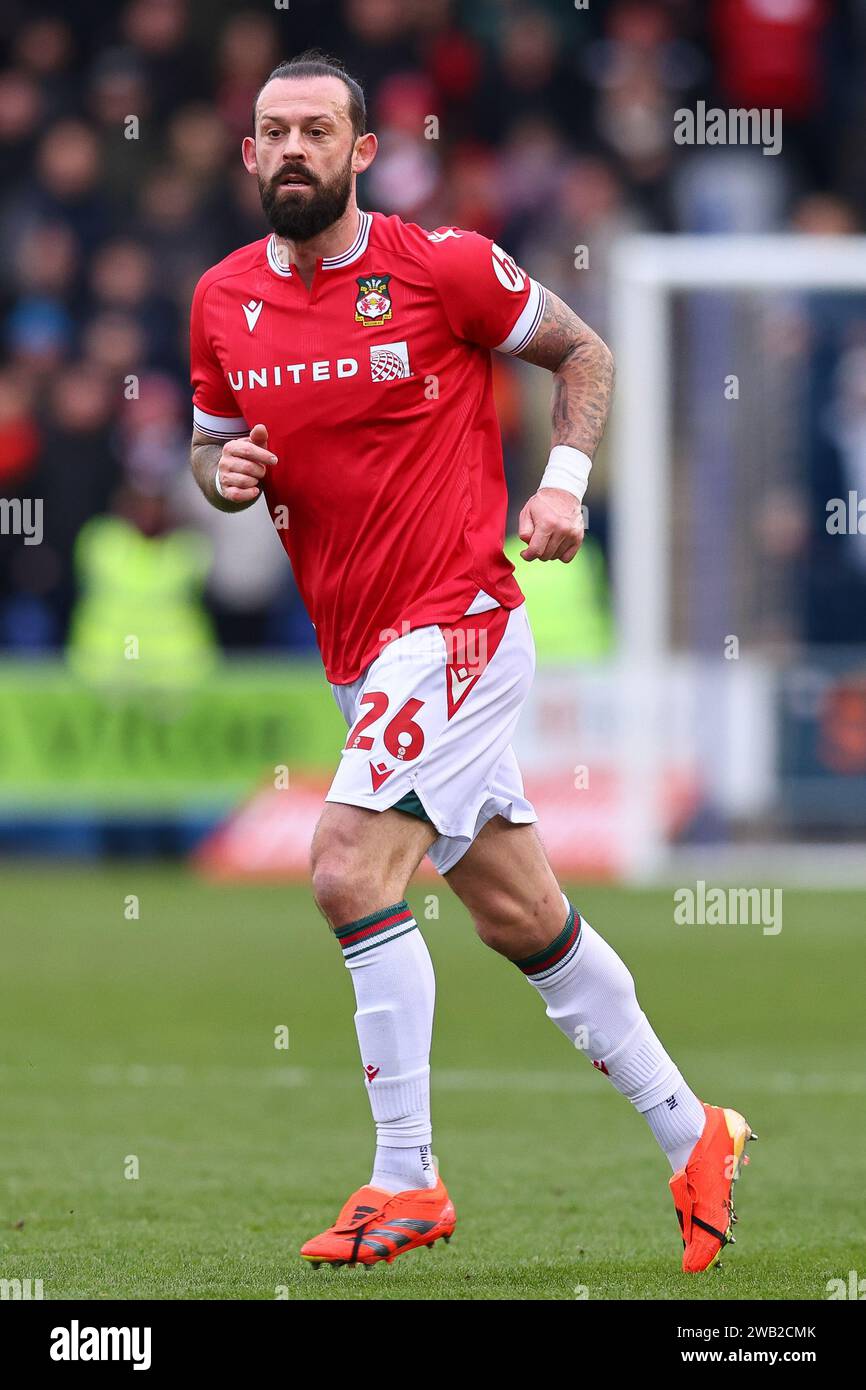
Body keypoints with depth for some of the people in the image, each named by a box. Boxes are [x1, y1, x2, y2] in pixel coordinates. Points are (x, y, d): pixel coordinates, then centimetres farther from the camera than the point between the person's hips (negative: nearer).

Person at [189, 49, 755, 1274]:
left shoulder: (441, 266, -9)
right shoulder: (224, 302, 6)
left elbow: (583, 353, 4)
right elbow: (213, 448, 19)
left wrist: (564, 484, -9)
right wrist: (223, 475, -4)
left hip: (456, 629, -6)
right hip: (360, 655, 7)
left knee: (350, 873, -20)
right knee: (525, 920, 12)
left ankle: (406, 1182, -14)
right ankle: (692, 1139, 25)